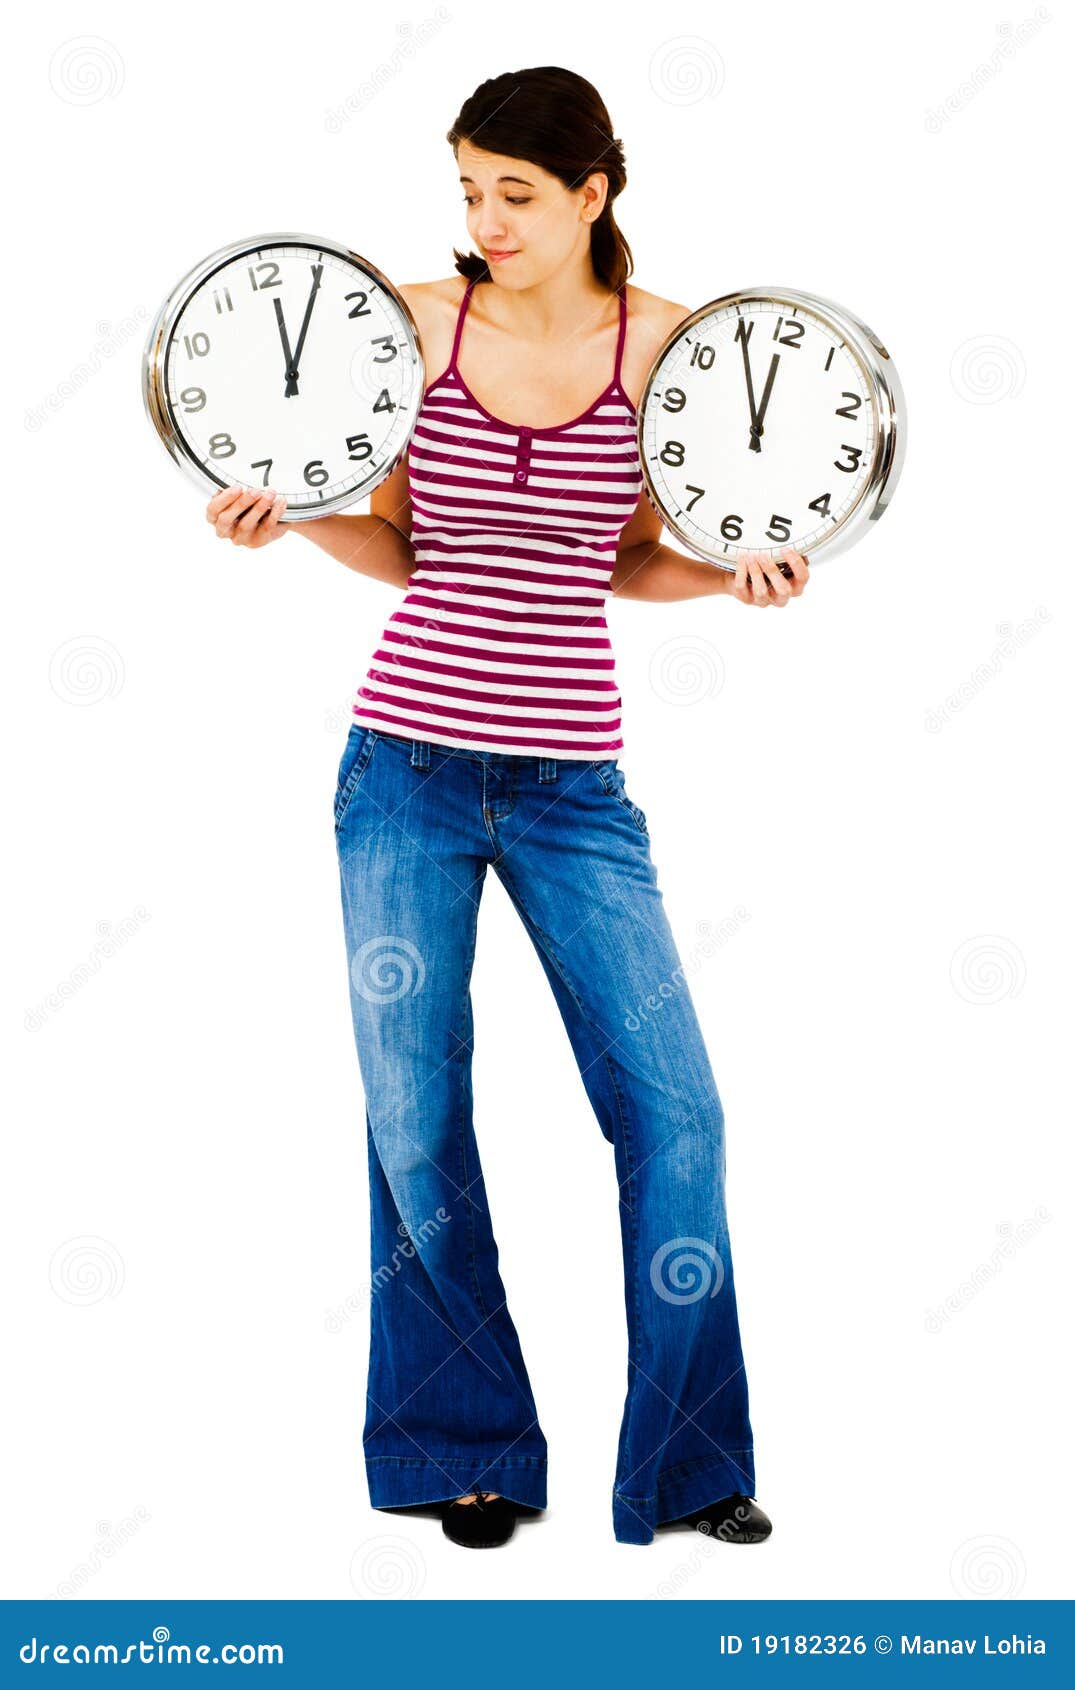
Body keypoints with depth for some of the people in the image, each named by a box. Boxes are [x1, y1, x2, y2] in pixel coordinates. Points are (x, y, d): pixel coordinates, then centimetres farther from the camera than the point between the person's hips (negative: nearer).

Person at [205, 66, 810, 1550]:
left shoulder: (662, 342, 0)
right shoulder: (419, 321, 0)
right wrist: (292, 513, -10)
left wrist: (728, 570, -10)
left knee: (675, 1112, -1)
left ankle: (688, 1466, 16)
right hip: (408, 765, 0)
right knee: (414, 1119, 5)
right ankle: (472, 1453, 23)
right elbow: (402, 549, 7)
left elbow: (628, 561, 9)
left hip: (570, 781, 0)